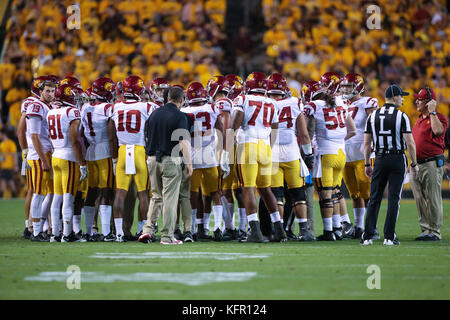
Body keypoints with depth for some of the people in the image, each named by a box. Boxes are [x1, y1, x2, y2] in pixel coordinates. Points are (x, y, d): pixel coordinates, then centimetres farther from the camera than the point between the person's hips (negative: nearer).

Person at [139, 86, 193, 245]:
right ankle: (167, 236, 0)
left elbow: (148, 137, 14)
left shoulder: (155, 113, 8)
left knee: (156, 196, 17)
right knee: (170, 198, -1)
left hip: (153, 159, 6)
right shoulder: (179, 116, -10)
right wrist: (188, 163, -10)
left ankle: (147, 230, 5)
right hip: (170, 160, -6)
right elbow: (184, 142, -15)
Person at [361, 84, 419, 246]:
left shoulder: (373, 116, 4)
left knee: (374, 199, 7)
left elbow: (367, 143, 6)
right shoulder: (401, 117, -7)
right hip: (397, 159, -3)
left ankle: (367, 237, 4)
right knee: (393, 199, 1)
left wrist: (367, 164, 14)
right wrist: (414, 164, 1)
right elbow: (410, 143, -9)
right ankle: (389, 237, -1)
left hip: (380, 160, 3)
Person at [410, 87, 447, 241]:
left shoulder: (438, 118, -6)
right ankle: (426, 230, 15)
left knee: (432, 199, -8)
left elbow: (438, 130, -29)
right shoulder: (419, 119, 20)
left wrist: (432, 112, -18)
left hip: (432, 164, -9)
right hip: (416, 164, 9)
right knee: (420, 200, 9)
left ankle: (435, 231, -5)